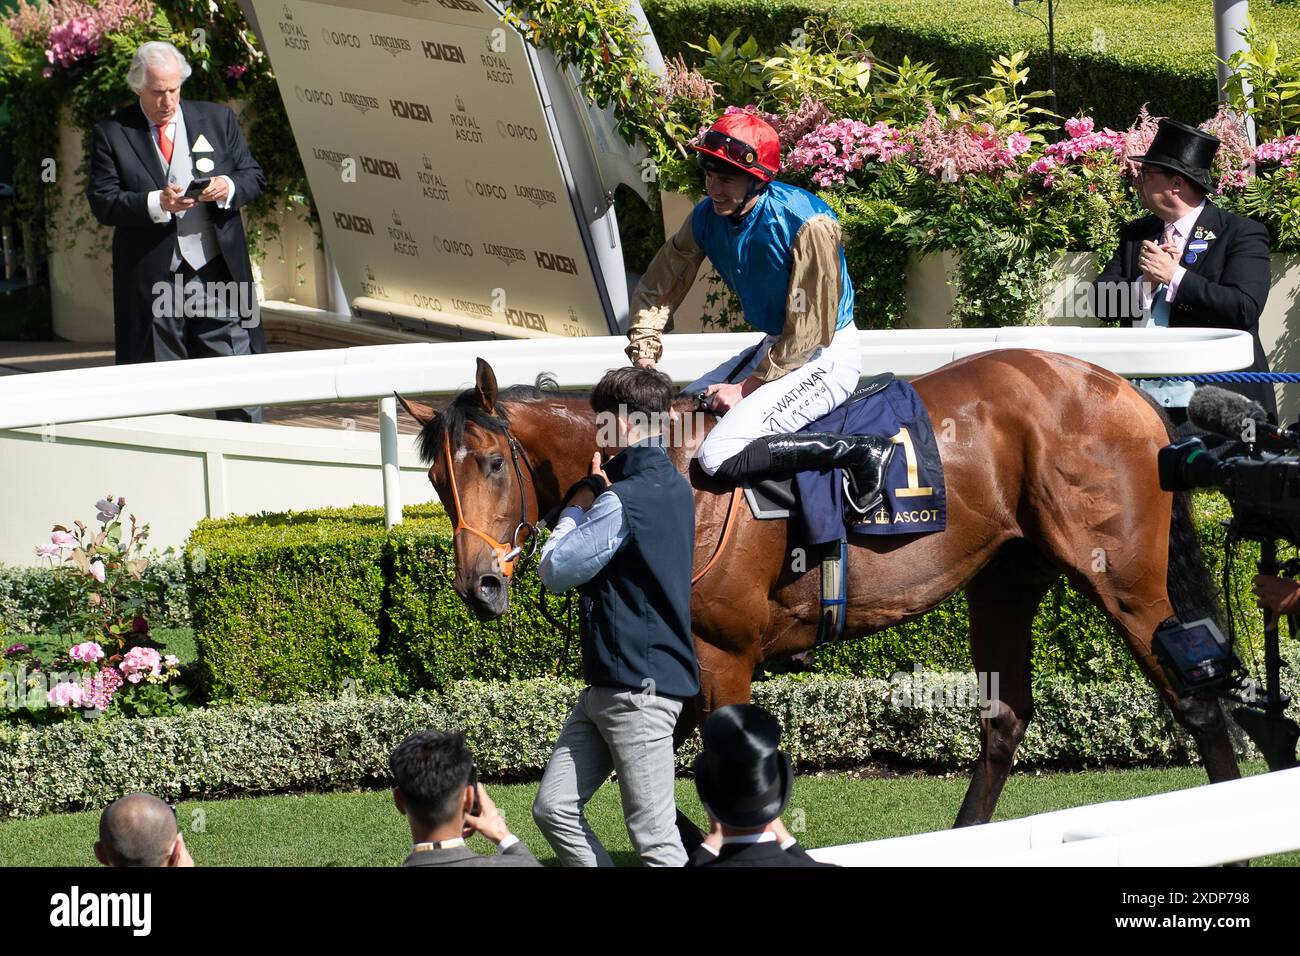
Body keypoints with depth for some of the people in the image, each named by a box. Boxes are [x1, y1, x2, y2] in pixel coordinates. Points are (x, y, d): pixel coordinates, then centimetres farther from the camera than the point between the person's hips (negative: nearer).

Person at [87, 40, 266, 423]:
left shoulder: (218, 119, 10)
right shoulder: (110, 135, 2)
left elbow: (253, 176, 13)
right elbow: (102, 203, -5)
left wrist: (230, 188, -11)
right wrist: (156, 203, -21)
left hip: (217, 272, 2)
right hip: (151, 280, -2)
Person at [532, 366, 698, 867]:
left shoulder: (622, 501, -19)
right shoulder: (674, 487, 11)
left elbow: (556, 570, -11)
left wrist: (579, 504, 2)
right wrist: (599, 493, 7)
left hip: (637, 690, -10)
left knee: (656, 840, -7)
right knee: (554, 808, 10)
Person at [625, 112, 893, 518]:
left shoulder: (809, 224, -25)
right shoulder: (707, 218, -4)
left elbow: (811, 331, -22)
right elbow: (656, 290, 7)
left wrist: (747, 388, -18)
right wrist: (644, 361, -7)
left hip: (824, 358, -9)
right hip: (774, 347, 9)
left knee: (718, 456, -24)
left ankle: (859, 451, -16)